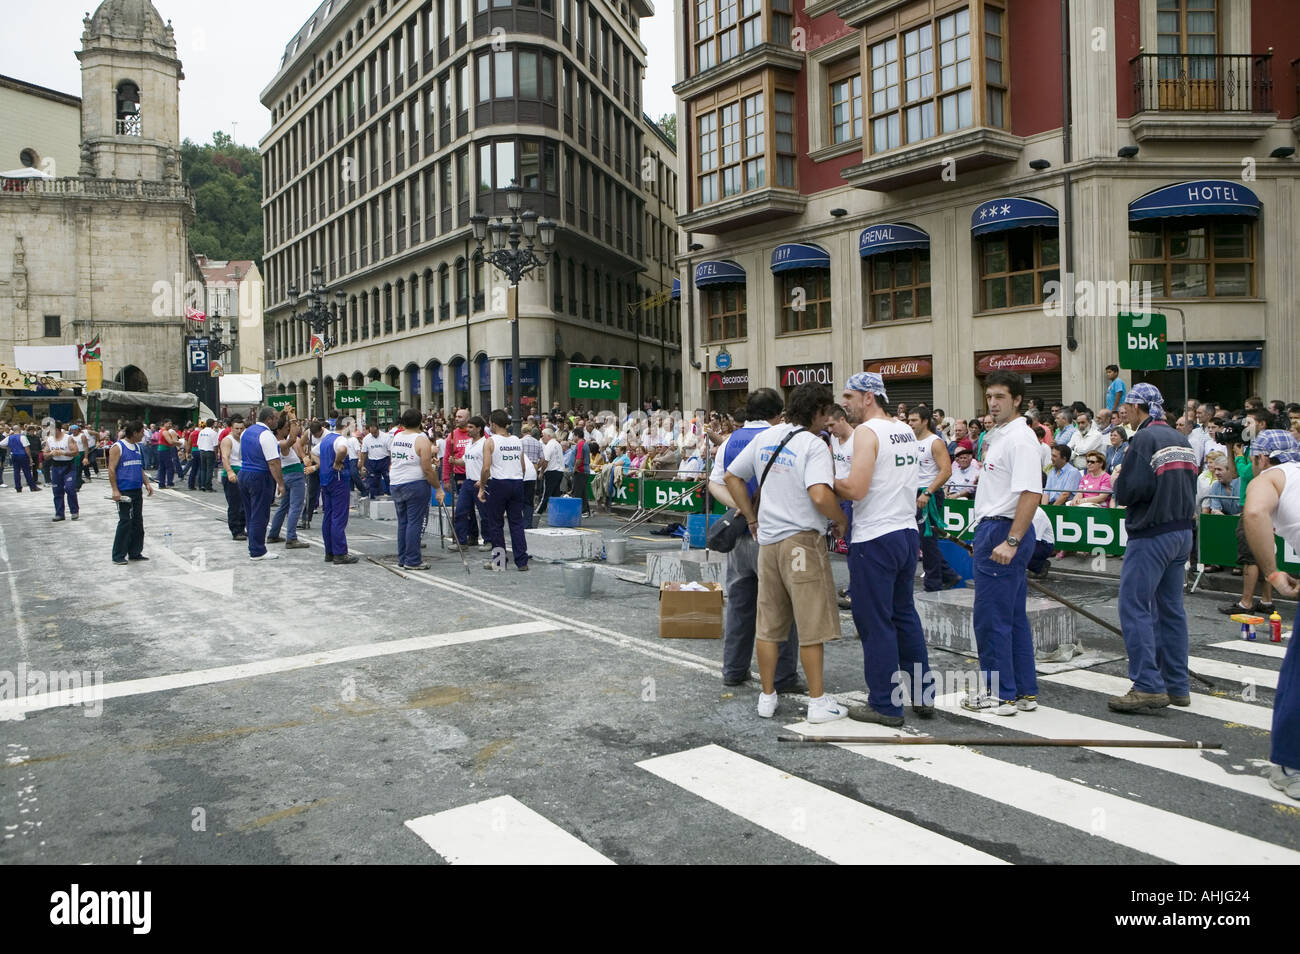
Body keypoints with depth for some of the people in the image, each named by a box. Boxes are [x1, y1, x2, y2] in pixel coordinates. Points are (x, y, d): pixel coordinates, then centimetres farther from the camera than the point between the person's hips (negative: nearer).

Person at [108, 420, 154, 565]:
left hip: (137, 491, 8)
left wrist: (146, 483, 11)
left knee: (138, 522, 10)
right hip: (124, 492, -8)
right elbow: (111, 470, -13)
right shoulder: (117, 447, -9)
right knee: (125, 522, -7)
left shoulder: (137, 447, 15)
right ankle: (118, 556, 0)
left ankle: (135, 552, 20)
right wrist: (115, 490, -18)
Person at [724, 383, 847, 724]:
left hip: (767, 540, 7)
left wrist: (752, 519, 19)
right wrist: (840, 520, -8)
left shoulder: (765, 437, 9)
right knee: (811, 626, 3)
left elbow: (731, 477, 15)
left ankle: (767, 697, 22)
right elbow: (820, 496, -26)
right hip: (802, 541, -6)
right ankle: (818, 702, 10)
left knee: (769, 625, 13)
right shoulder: (813, 445, -13)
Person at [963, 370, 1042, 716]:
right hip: (995, 531, 11)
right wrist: (984, 536, 22)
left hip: (1004, 532, -11)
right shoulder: (1001, 436, 16)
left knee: (991, 619, -4)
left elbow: (1030, 494, -24)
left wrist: (1010, 542, -28)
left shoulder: (1020, 438, -15)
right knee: (1014, 617, 14)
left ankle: (1000, 694, 5)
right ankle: (1024, 691, 21)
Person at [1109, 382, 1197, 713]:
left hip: (1152, 534, -9)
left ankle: (1148, 686, -7)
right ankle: (1177, 686, 18)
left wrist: (1117, 480, 0)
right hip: (1183, 531, 9)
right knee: (1171, 608, 13)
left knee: (1134, 607, -5)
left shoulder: (1145, 439, -14)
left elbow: (1129, 492, -19)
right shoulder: (1181, 440, 13)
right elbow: (1190, 486, 16)